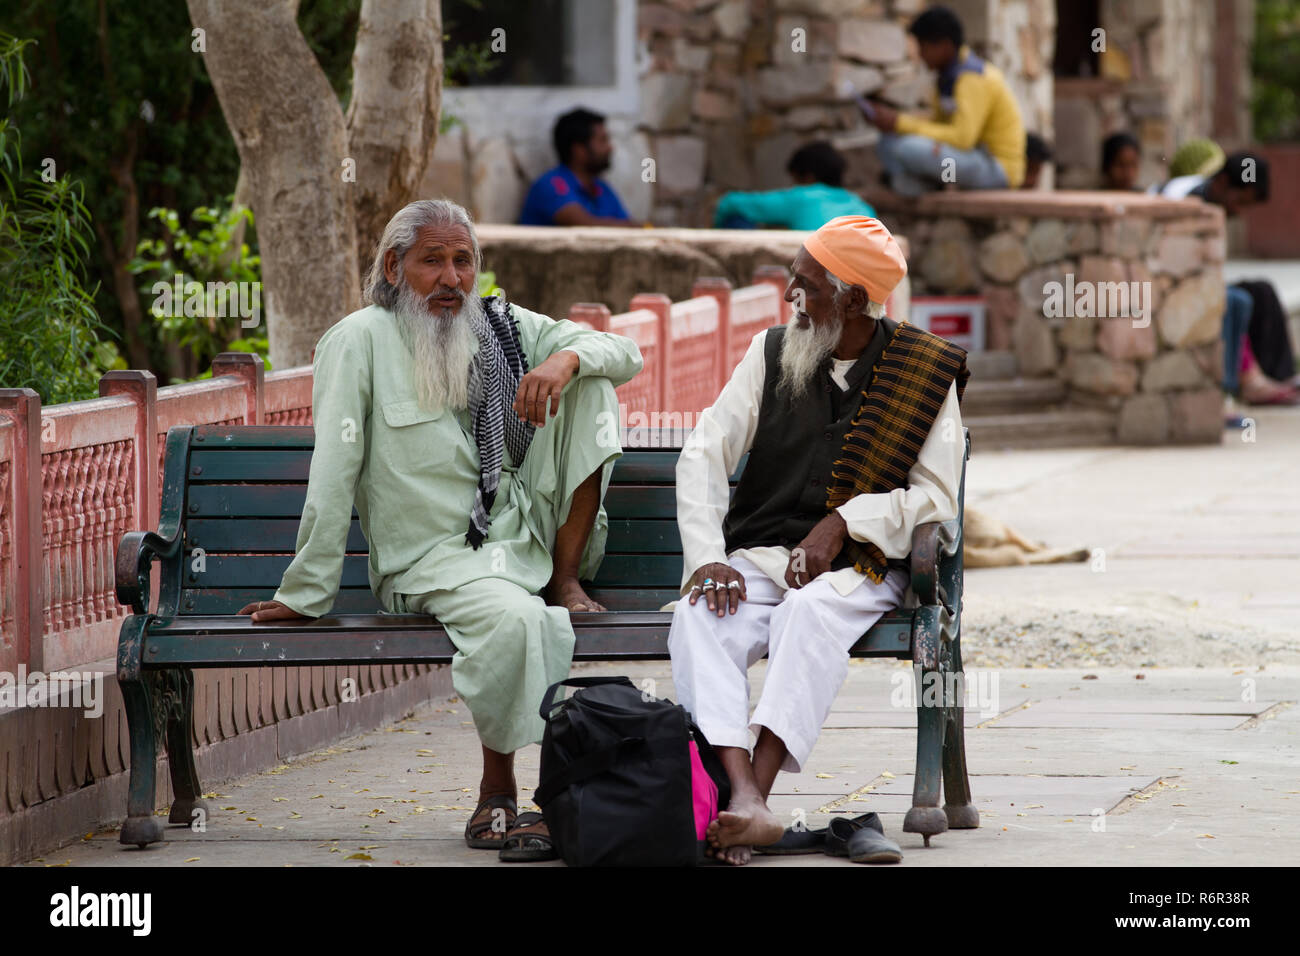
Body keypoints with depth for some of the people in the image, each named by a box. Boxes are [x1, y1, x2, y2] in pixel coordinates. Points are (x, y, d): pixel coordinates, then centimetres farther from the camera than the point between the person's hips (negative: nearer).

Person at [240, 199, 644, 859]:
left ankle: (566, 580, -7)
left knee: (587, 379, -8)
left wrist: (567, 358, -20)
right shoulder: (361, 341, -6)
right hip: (433, 558, -5)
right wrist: (305, 596, -11)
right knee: (515, 618, -39)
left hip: (533, 532, 5)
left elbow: (626, 353, 4)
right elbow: (332, 476, -10)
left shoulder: (505, 328, 8)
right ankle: (497, 799, -22)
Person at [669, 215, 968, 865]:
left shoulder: (925, 373, 3)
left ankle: (753, 797, -47)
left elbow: (936, 497, 0)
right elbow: (703, 455, 5)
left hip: (859, 565, -3)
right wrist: (708, 559, -10)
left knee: (810, 611, -38)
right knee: (700, 616, -31)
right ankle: (744, 799, -47)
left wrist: (842, 524, -15)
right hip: (760, 557, 3)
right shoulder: (772, 353, 11)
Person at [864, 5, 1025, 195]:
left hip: (999, 169, -10)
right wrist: (895, 118, -2)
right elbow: (939, 122, 15)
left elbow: (962, 138, -27)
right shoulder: (949, 75, 10)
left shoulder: (973, 78, -19)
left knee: (908, 148, -29)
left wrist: (901, 123, -23)